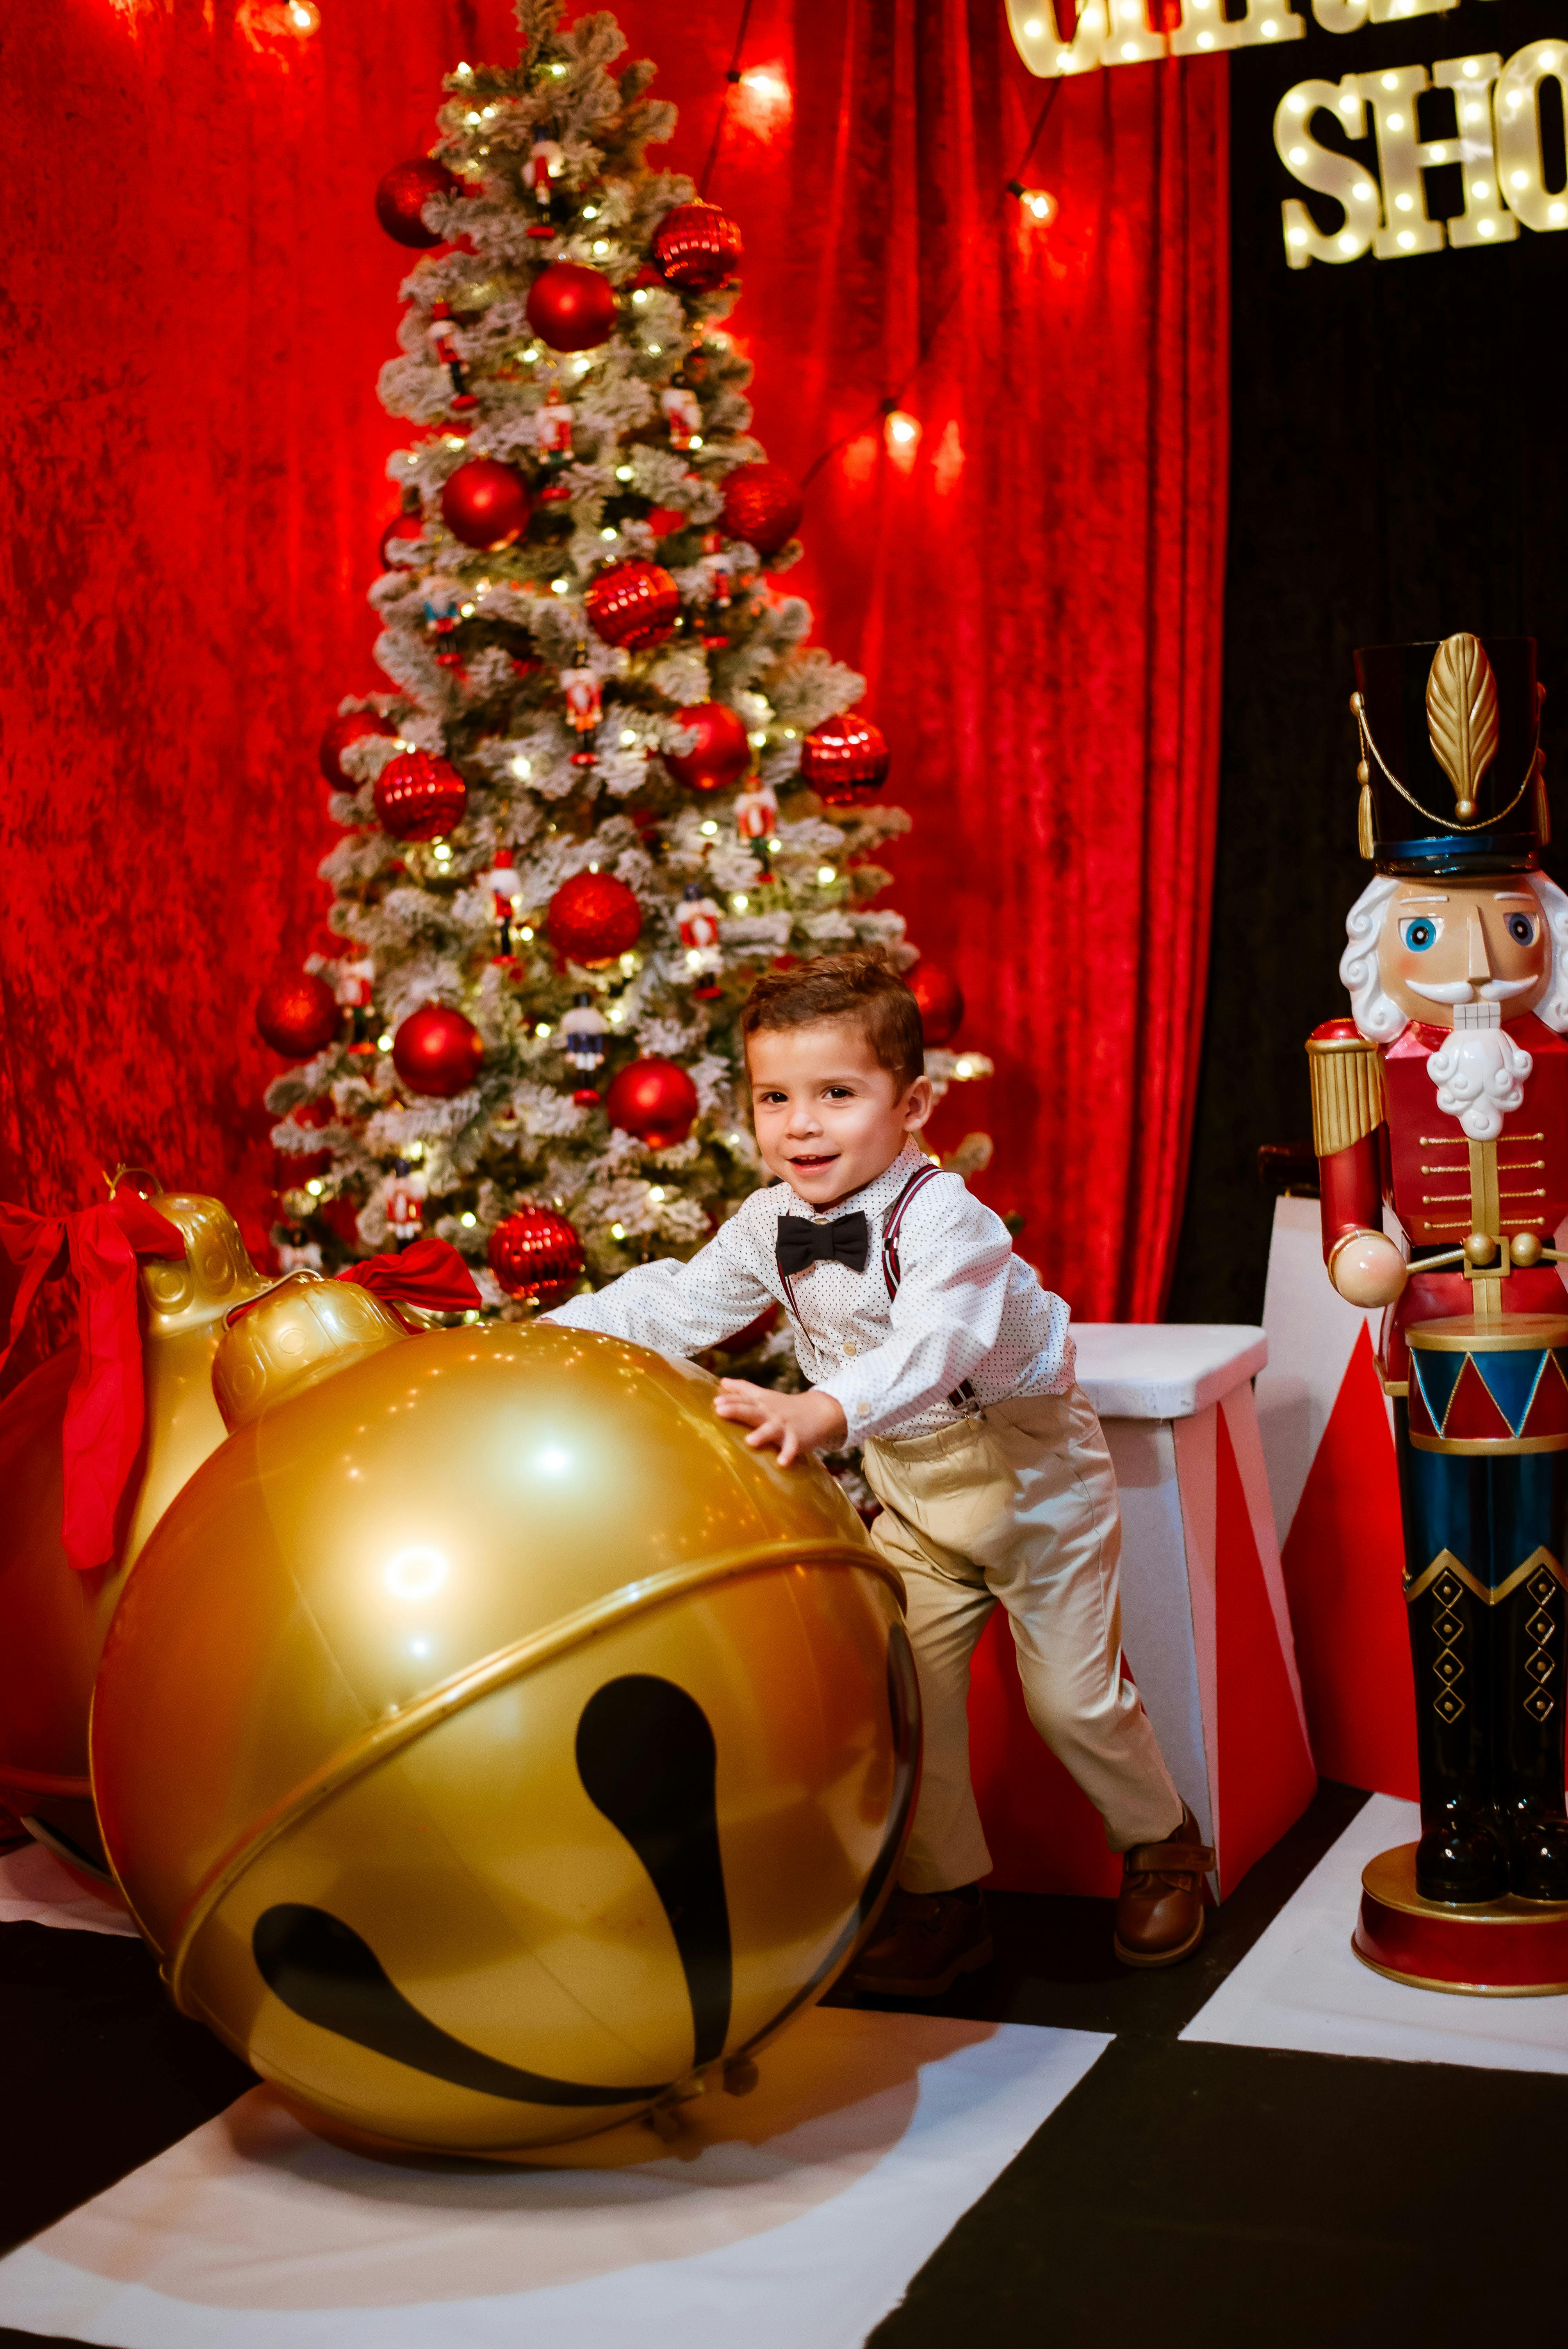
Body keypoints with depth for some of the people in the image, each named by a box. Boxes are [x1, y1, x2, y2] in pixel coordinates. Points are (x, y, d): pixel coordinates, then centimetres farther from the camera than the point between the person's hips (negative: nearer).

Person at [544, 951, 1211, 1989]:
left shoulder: (942, 1218, -32)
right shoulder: (770, 1225, -8)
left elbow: (933, 1345, -49)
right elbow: (677, 1305, 3)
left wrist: (825, 1411, -65)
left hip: (1030, 1470, -6)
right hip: (913, 1490, 6)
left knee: (1072, 1695, 2)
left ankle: (1163, 1843, 30)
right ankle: (944, 1897, 18)